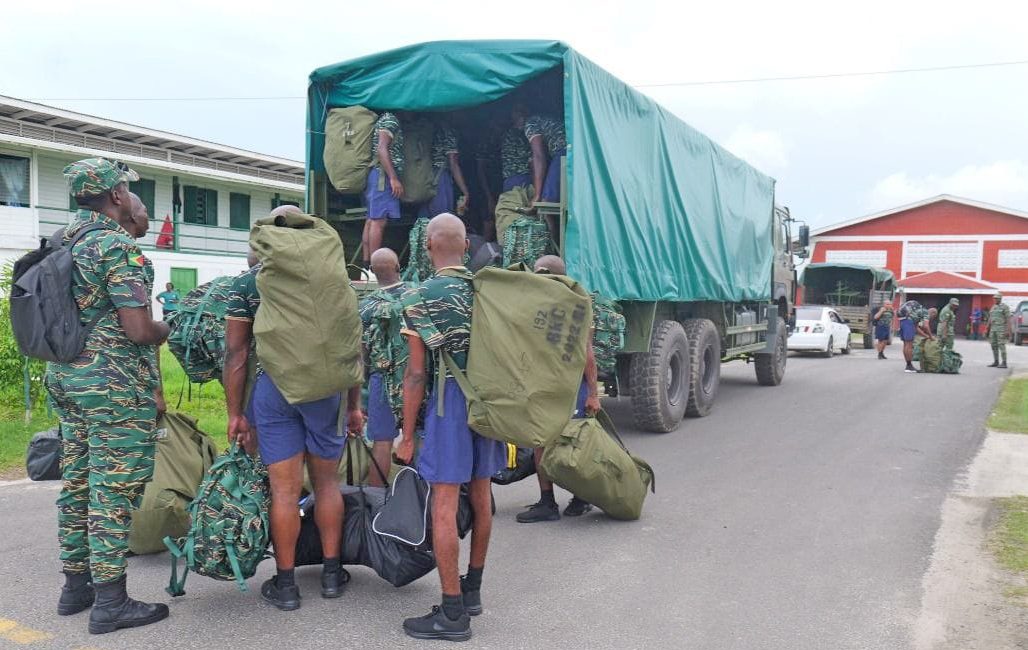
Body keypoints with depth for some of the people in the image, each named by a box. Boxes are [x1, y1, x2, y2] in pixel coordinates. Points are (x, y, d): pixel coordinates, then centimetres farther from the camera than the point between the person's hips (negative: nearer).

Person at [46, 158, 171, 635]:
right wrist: (168, 329, -1)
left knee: (77, 482, 15)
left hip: (65, 377, 9)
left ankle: (75, 586, 25)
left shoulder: (63, 242, 12)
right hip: (115, 386, -9)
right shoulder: (119, 246, -15)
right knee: (115, 489, -3)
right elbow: (138, 329, -20)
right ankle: (110, 602, 3)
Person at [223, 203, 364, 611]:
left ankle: (285, 584, 14)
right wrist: (354, 404, 12)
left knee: (284, 488, 4)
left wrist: (234, 413, 6)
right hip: (325, 389, 1)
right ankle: (331, 573, 23)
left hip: (272, 389, -1)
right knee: (327, 481, 14)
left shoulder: (247, 282, 2)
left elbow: (236, 352, 0)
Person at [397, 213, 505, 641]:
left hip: (449, 403, -6)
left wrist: (407, 436, -4)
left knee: (444, 504, -1)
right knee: (480, 495, 15)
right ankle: (472, 590, 29)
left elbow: (416, 373, -10)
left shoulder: (421, 297, -8)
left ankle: (453, 613, 4)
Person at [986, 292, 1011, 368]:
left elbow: (1008, 319, -12)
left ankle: (1004, 363, -7)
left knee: (1001, 346, -9)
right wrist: (987, 329, 14)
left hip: (1001, 328, -8)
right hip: (993, 329, 8)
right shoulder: (993, 307, 16)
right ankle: (996, 362, 14)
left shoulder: (1005, 307, -8)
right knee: (994, 345, 7)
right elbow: (989, 319, 18)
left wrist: (1007, 330, -18)